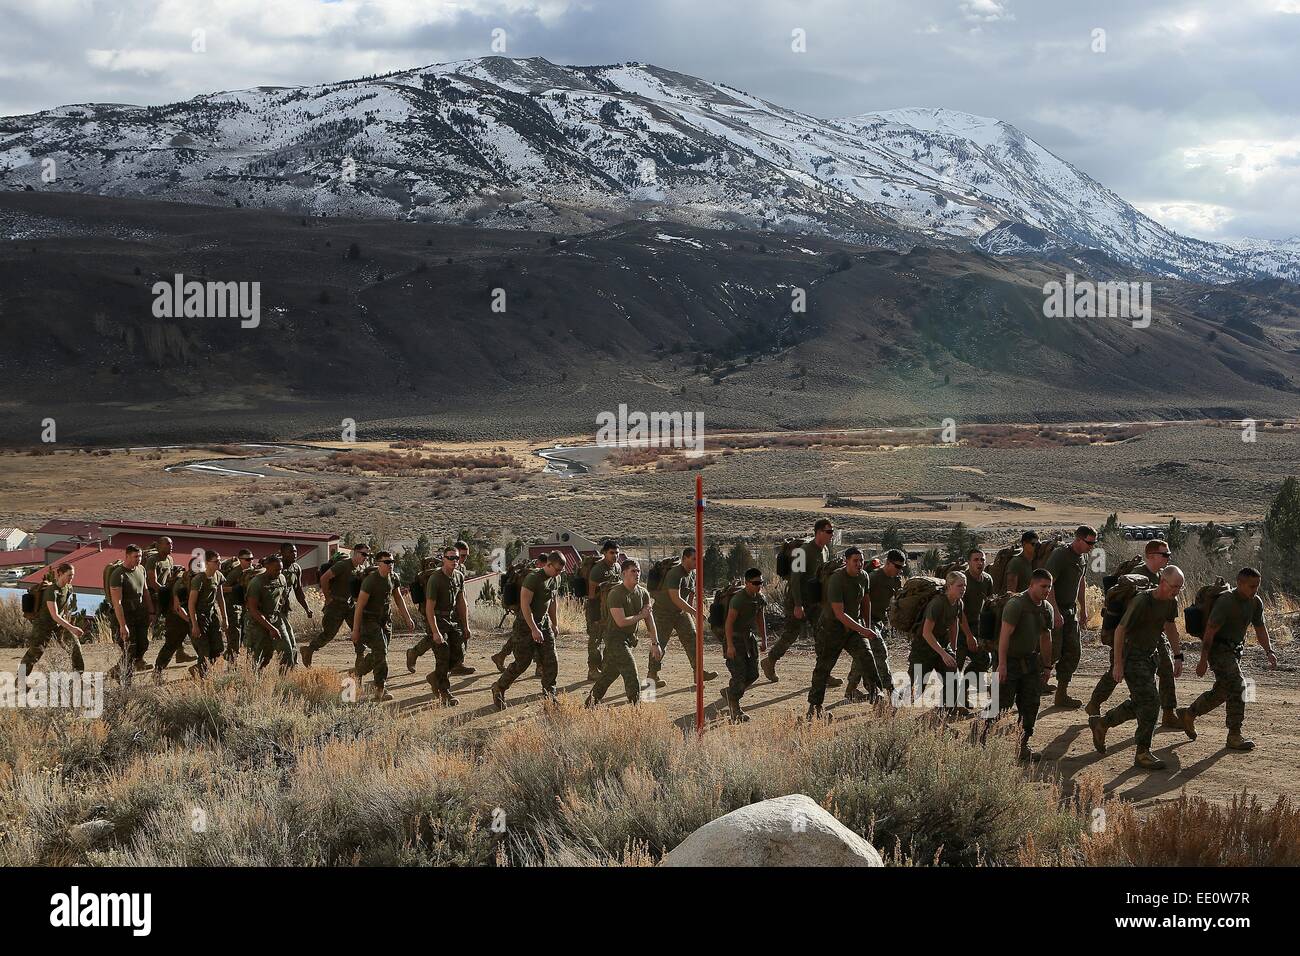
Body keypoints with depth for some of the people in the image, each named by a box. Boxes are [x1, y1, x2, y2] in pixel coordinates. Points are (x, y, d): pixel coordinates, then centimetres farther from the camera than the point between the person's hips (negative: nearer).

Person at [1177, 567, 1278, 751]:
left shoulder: (1256, 602, 0)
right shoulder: (1226, 602, -24)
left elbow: (1260, 629, 10)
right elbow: (1210, 631, -22)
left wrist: (1269, 652, -4)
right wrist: (1203, 660, -21)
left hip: (1235, 649, 9)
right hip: (1218, 650, -9)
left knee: (1223, 691, 17)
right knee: (1237, 687, -17)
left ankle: (1188, 714, 36)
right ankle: (1234, 737, -13)